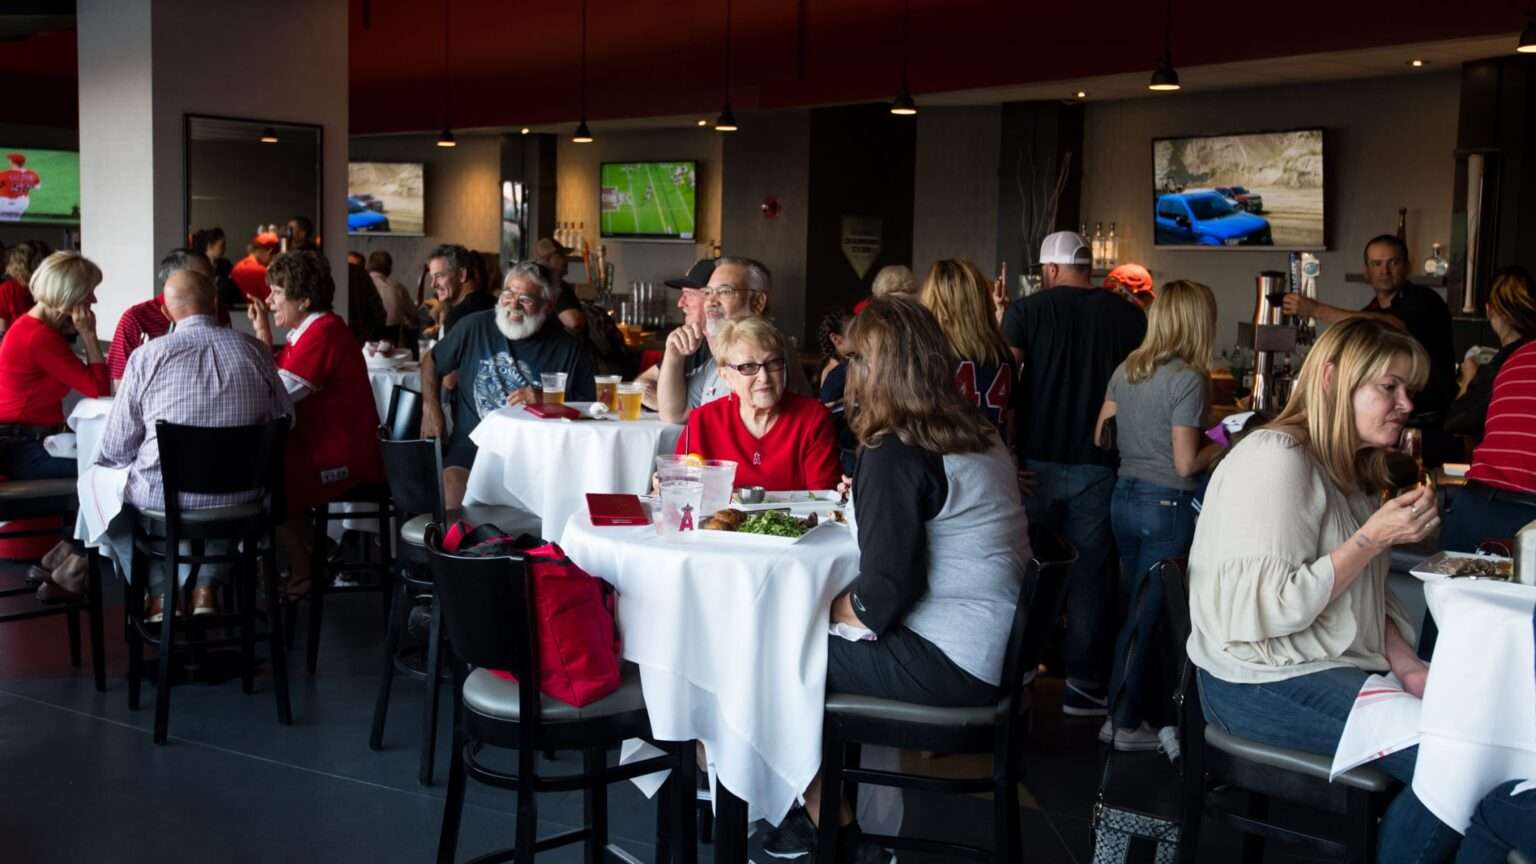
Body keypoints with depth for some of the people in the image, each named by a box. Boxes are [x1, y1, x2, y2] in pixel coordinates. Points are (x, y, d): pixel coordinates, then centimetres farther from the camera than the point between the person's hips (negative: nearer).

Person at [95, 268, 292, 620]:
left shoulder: (147, 356, -8)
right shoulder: (255, 351, -3)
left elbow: (114, 451, -3)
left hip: (162, 498, -2)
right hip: (238, 499, 2)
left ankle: (161, 592, 27)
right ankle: (207, 587, 25)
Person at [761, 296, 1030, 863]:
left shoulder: (895, 456, -18)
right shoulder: (977, 435, 7)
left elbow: (881, 601, -19)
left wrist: (822, 607, -2)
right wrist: (862, 509, 20)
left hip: (950, 663, -9)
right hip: (995, 644, 9)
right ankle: (825, 811, 21)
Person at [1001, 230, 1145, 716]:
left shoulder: (1025, 311, -4)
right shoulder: (1128, 317, 0)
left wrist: (1007, 453, 2)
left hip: (1038, 462, 0)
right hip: (1098, 465, 0)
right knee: (1090, 575, 7)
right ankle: (1084, 685, 10)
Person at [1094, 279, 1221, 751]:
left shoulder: (1126, 370, 5)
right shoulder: (1188, 379, -15)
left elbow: (1101, 437, 10)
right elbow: (1186, 464, -16)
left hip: (1124, 498, 7)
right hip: (1167, 506, -7)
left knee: (1144, 608, 16)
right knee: (1150, 613, 4)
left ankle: (1158, 713, 23)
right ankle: (1127, 724, 12)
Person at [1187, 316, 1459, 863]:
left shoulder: (1351, 470, 13)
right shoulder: (1275, 460, -17)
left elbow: (1366, 596, 17)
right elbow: (1272, 609, -22)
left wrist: (1407, 665, 1)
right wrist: (1375, 537, -19)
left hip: (1334, 669, 9)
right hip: (1264, 684, -9)